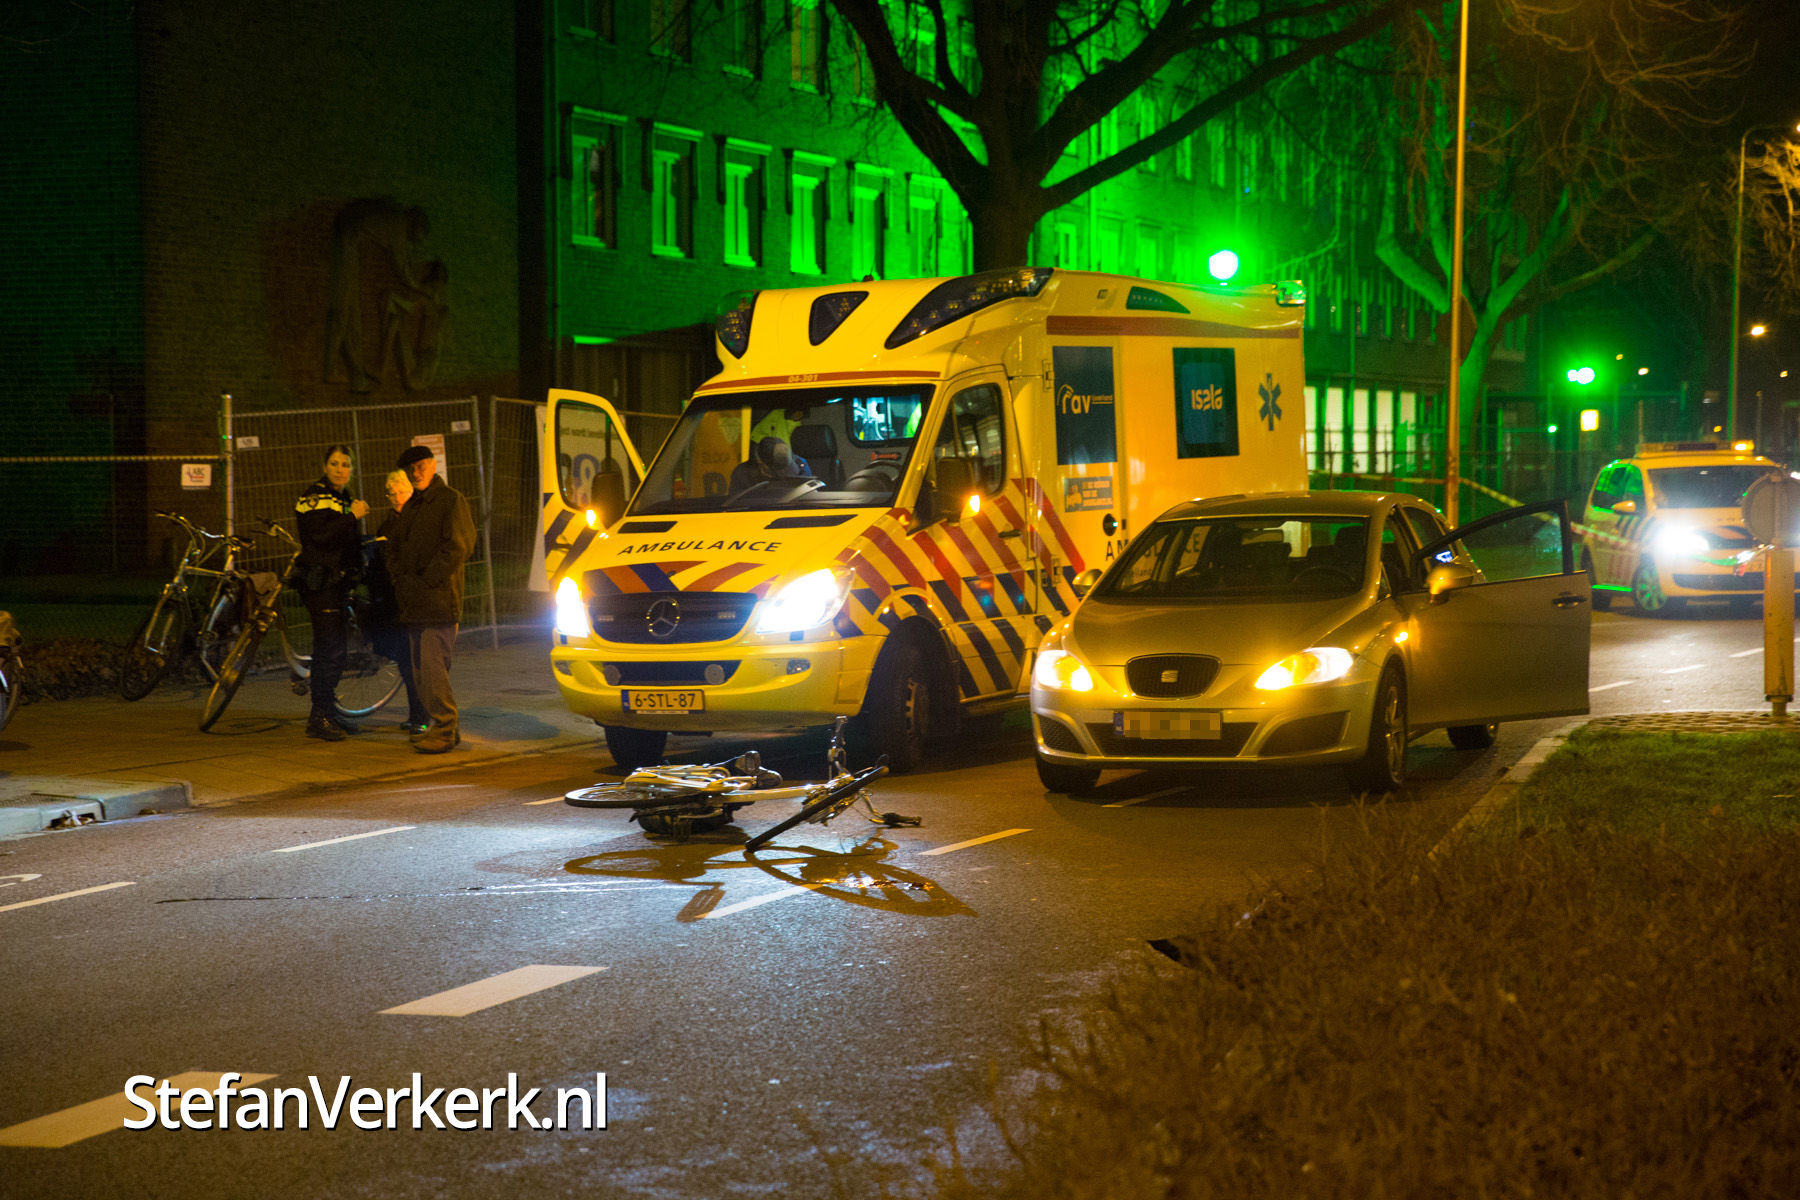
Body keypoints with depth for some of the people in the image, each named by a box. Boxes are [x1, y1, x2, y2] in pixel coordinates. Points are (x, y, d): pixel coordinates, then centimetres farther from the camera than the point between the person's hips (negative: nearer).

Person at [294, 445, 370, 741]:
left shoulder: (343, 498, 21)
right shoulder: (314, 495, -7)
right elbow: (320, 535, -22)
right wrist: (353, 516, -17)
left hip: (337, 581, 9)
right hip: (320, 581, -9)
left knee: (328, 650, 12)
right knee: (330, 650, -13)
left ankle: (322, 715, 17)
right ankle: (321, 717, -11)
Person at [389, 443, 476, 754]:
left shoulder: (451, 501, -4)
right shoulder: (411, 506, 22)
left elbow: (458, 547, -14)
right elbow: (394, 546, 26)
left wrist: (427, 581, -14)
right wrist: (399, 577, 8)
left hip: (438, 599, -8)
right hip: (413, 603, 8)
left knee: (432, 667, -13)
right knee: (421, 670, 9)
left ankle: (445, 729, -9)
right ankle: (443, 726, 16)